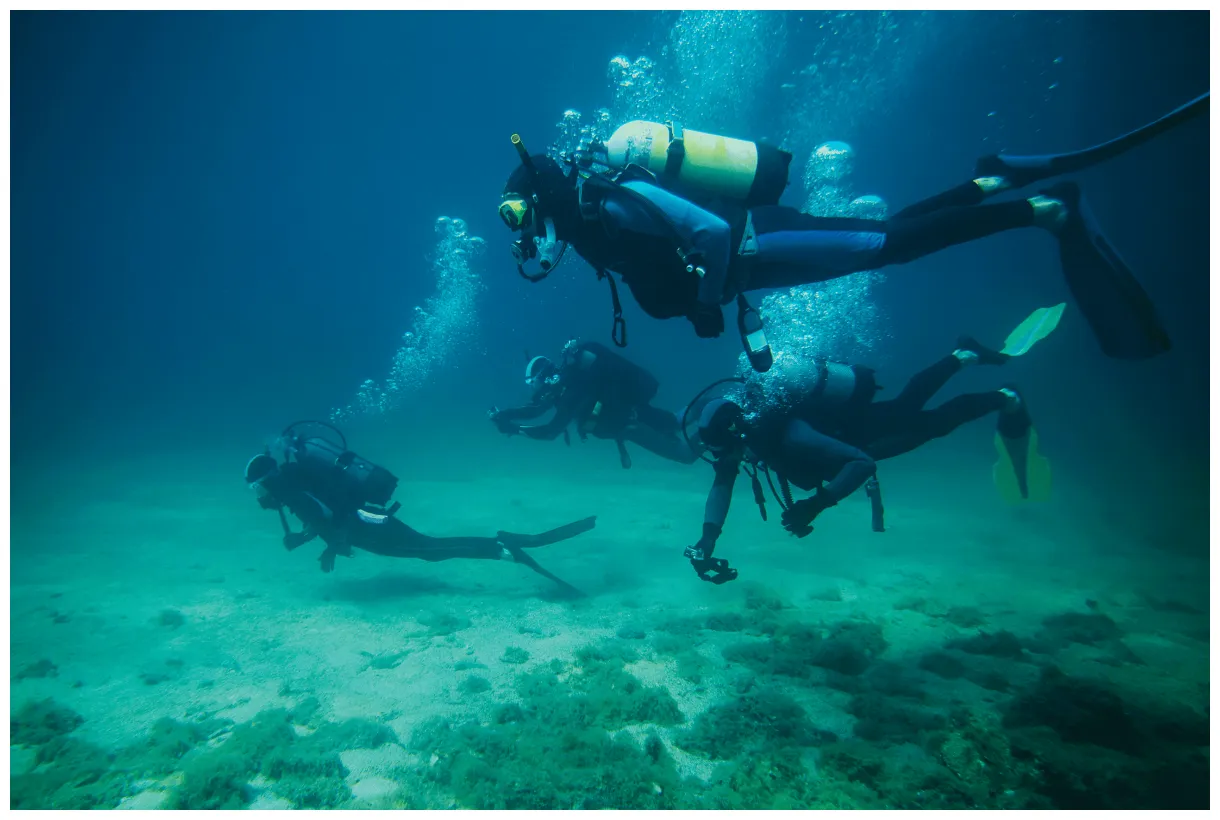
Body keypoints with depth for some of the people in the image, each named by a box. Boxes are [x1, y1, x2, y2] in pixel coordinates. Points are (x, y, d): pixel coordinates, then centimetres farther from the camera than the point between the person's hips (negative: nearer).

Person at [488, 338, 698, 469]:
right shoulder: (560, 382, -5)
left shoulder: (572, 389, -32)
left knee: (686, 453, 1)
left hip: (630, 419, -8)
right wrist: (503, 414, -7)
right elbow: (534, 409, 4)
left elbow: (550, 432, -33)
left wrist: (515, 428, -26)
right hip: (628, 413, 8)